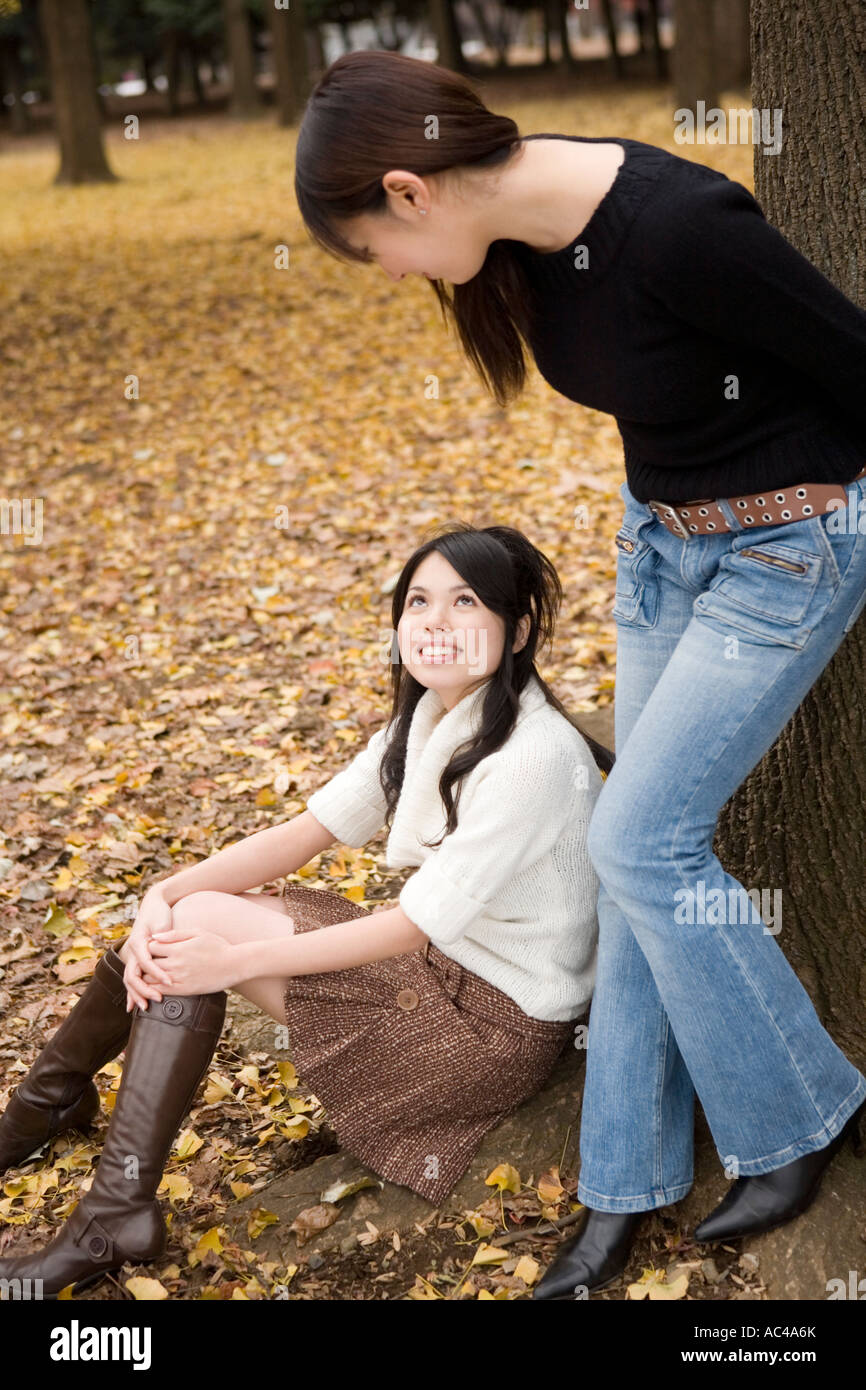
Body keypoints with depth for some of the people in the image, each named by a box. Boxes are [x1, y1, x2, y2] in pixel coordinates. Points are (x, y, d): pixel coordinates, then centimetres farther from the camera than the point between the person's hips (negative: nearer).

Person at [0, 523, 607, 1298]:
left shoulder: (533, 754, -25)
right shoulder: (427, 721, 3)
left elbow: (417, 925, -25)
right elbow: (306, 833, 1)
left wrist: (236, 957, -24)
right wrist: (164, 897, -14)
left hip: (501, 1021, -8)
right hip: (438, 961, 8)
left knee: (203, 935, -16)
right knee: (185, 923, -3)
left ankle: (114, 1222, -10)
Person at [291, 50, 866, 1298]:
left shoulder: (676, 226, -31)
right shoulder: (522, 237, -5)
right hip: (661, 536, 8)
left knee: (640, 839, -9)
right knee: (647, 844, 8)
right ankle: (629, 1179, 20)